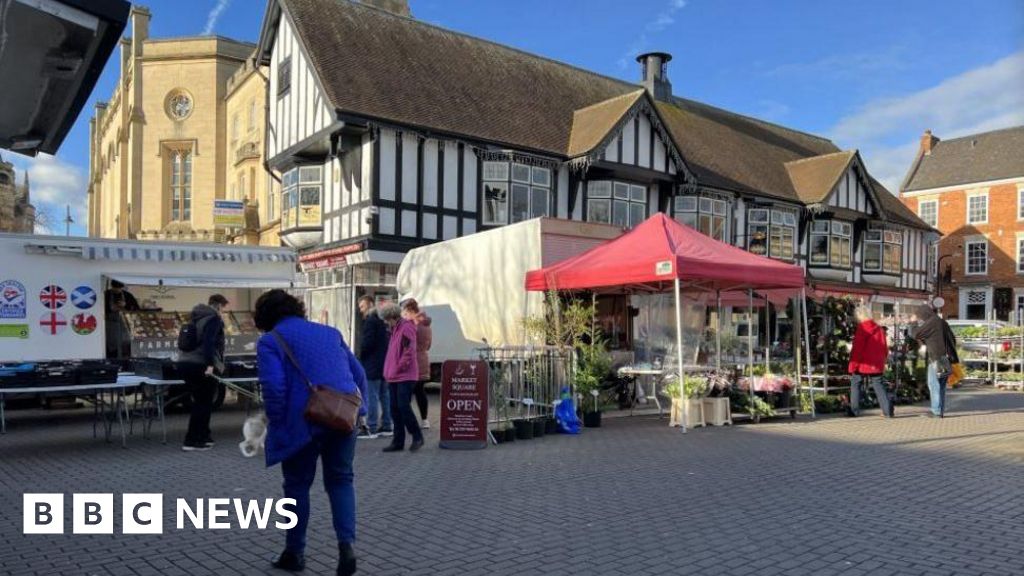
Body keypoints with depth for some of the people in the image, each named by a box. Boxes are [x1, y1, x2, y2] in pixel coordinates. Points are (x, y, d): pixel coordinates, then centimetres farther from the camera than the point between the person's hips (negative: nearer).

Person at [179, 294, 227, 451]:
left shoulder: (195, 317, 20)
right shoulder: (214, 318, -7)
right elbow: (209, 342, -20)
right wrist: (210, 364, -26)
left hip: (184, 362, 9)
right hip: (201, 365, -9)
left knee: (200, 402, 18)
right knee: (204, 404, -2)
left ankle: (203, 437, 25)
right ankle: (192, 441, -3)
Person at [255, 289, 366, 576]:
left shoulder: (269, 341, 3)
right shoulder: (330, 332, 19)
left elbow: (274, 386, -12)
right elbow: (359, 373, 16)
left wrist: (275, 423, -2)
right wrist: (357, 406, 19)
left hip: (304, 422, -4)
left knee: (297, 485, 15)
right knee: (341, 480, 17)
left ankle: (295, 553, 26)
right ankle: (346, 544, 2)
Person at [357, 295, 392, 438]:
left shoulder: (370, 320, -13)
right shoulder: (382, 320, 15)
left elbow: (366, 342, -18)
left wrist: (361, 357, -3)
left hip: (372, 364, -9)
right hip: (384, 364, 9)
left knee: (371, 397, -6)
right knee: (384, 395, 11)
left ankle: (371, 428, -4)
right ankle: (386, 426, 16)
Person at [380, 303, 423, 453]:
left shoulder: (407, 327, -11)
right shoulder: (395, 329, 18)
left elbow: (409, 350, -18)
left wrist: (400, 367, -13)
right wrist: (390, 371, 17)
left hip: (405, 376, -9)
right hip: (394, 376, 9)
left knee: (403, 406, -11)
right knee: (395, 409, 8)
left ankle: (417, 437, 3)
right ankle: (398, 441, 14)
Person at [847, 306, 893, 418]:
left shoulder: (862, 328, -11)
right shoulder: (879, 329, 10)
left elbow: (857, 348, -14)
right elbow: (885, 349, 15)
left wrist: (853, 364, -10)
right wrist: (882, 361, 25)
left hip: (863, 364, -6)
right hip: (877, 365, 6)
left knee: (855, 385, 6)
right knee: (879, 386, 8)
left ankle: (854, 410, 8)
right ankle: (887, 410, 0)